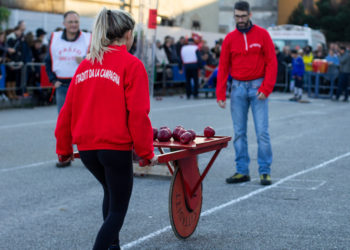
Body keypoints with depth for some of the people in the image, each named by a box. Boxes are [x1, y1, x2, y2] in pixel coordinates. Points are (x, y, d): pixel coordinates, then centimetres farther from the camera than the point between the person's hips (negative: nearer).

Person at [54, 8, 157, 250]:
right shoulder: (131, 65, -8)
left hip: (86, 147, 7)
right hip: (116, 146, -6)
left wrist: (64, 148, 19)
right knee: (117, 210, 6)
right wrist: (146, 152, -5)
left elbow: (68, 110, 9)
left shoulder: (85, 64, 9)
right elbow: (138, 113, -14)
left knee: (111, 192, 30)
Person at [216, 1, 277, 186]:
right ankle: (242, 171, 9)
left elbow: (271, 62, -3)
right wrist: (220, 94, -1)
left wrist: (266, 88, -13)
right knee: (239, 132, 3)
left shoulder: (262, 35, -1)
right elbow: (223, 67, 7)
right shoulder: (230, 38, 6)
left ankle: (265, 171, 1)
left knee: (262, 131, -4)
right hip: (238, 87, 3)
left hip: (257, 87, -3)